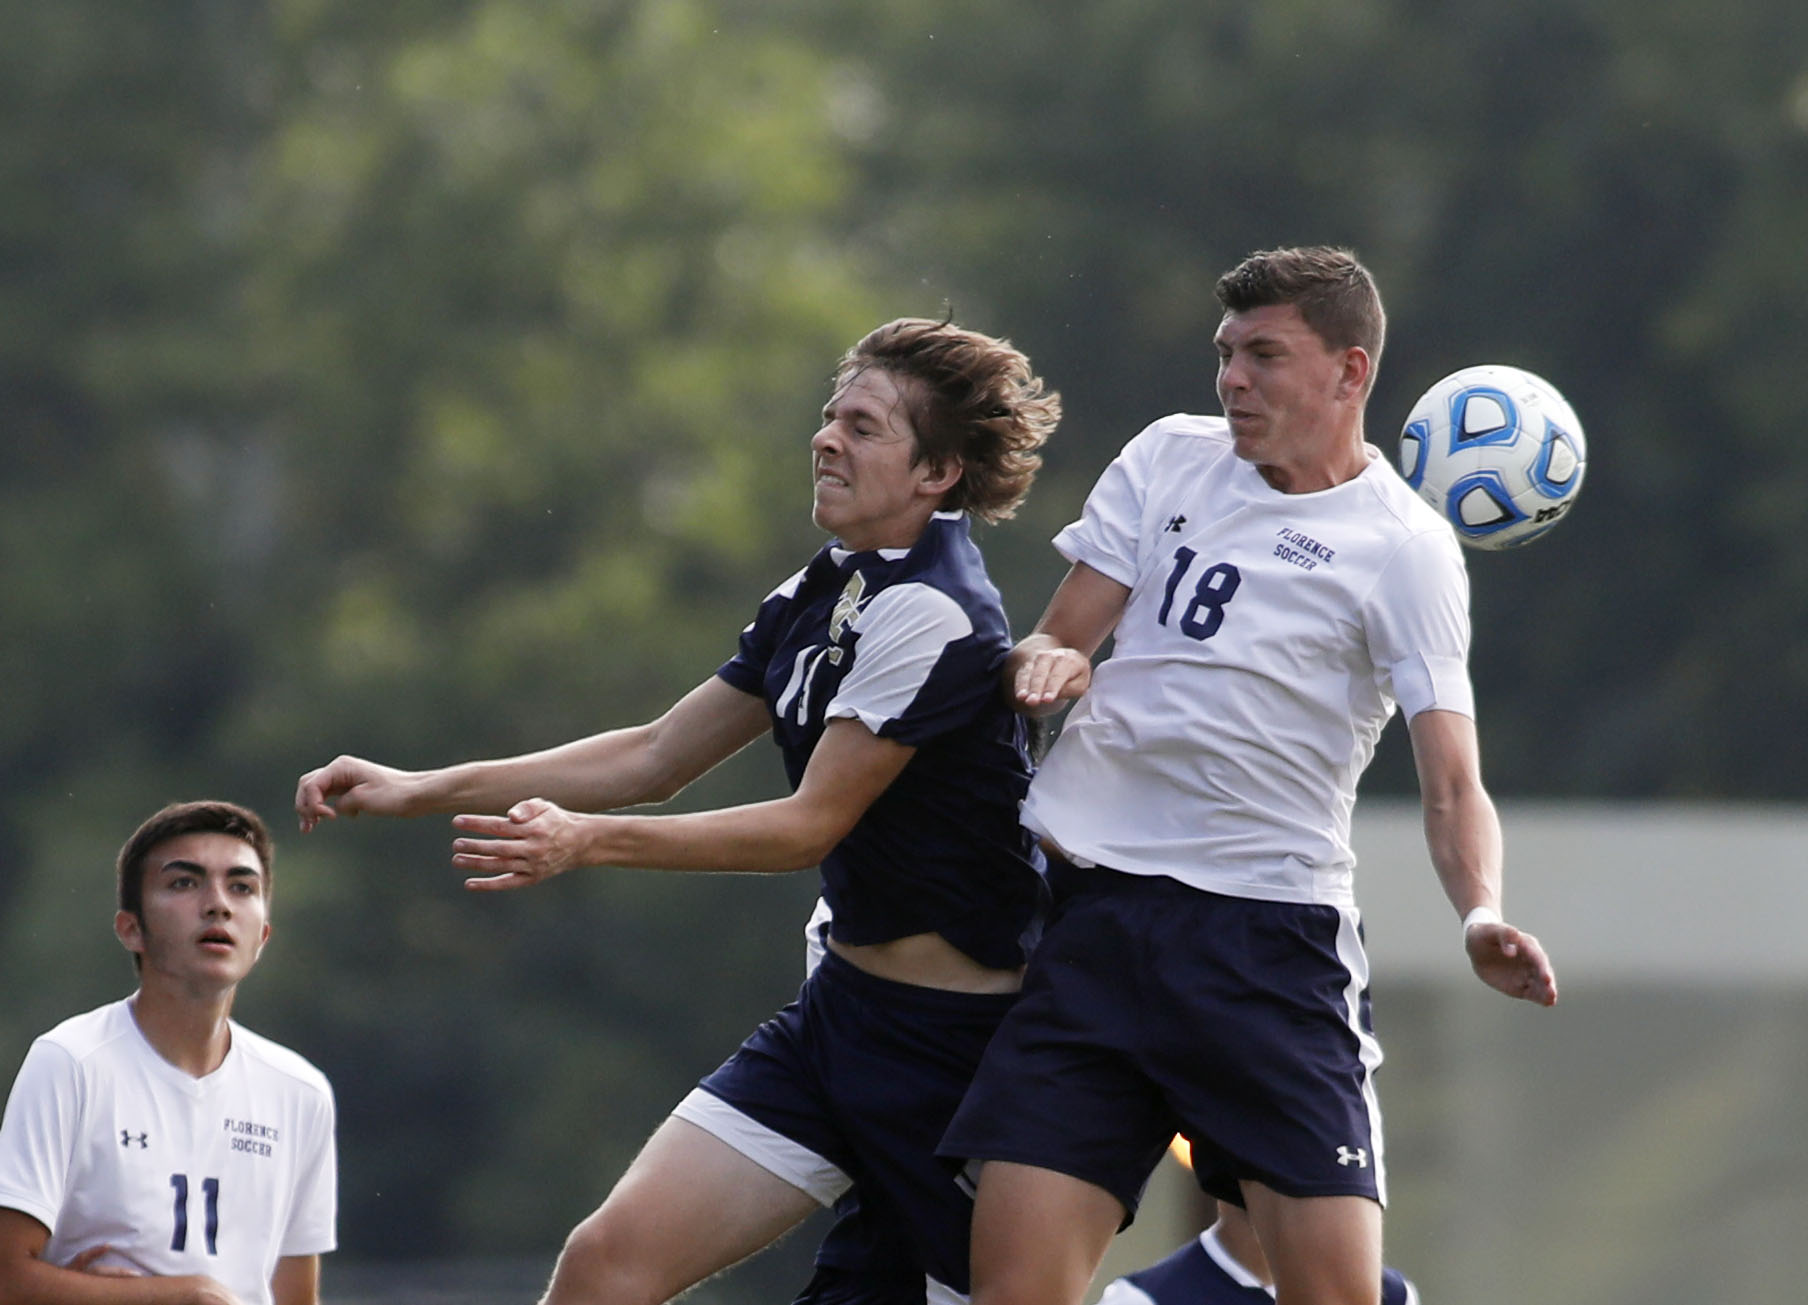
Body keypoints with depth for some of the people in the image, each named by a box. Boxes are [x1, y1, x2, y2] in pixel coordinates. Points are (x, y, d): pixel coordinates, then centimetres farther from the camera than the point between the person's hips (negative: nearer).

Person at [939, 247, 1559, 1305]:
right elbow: (1058, 641, 15)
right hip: (1093, 913, 3)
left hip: (1269, 935, -3)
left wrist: (1483, 916, -26)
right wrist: (1047, 662, -10)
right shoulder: (1169, 458, 13)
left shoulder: (1405, 547, 0)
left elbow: (1451, 783, -7)